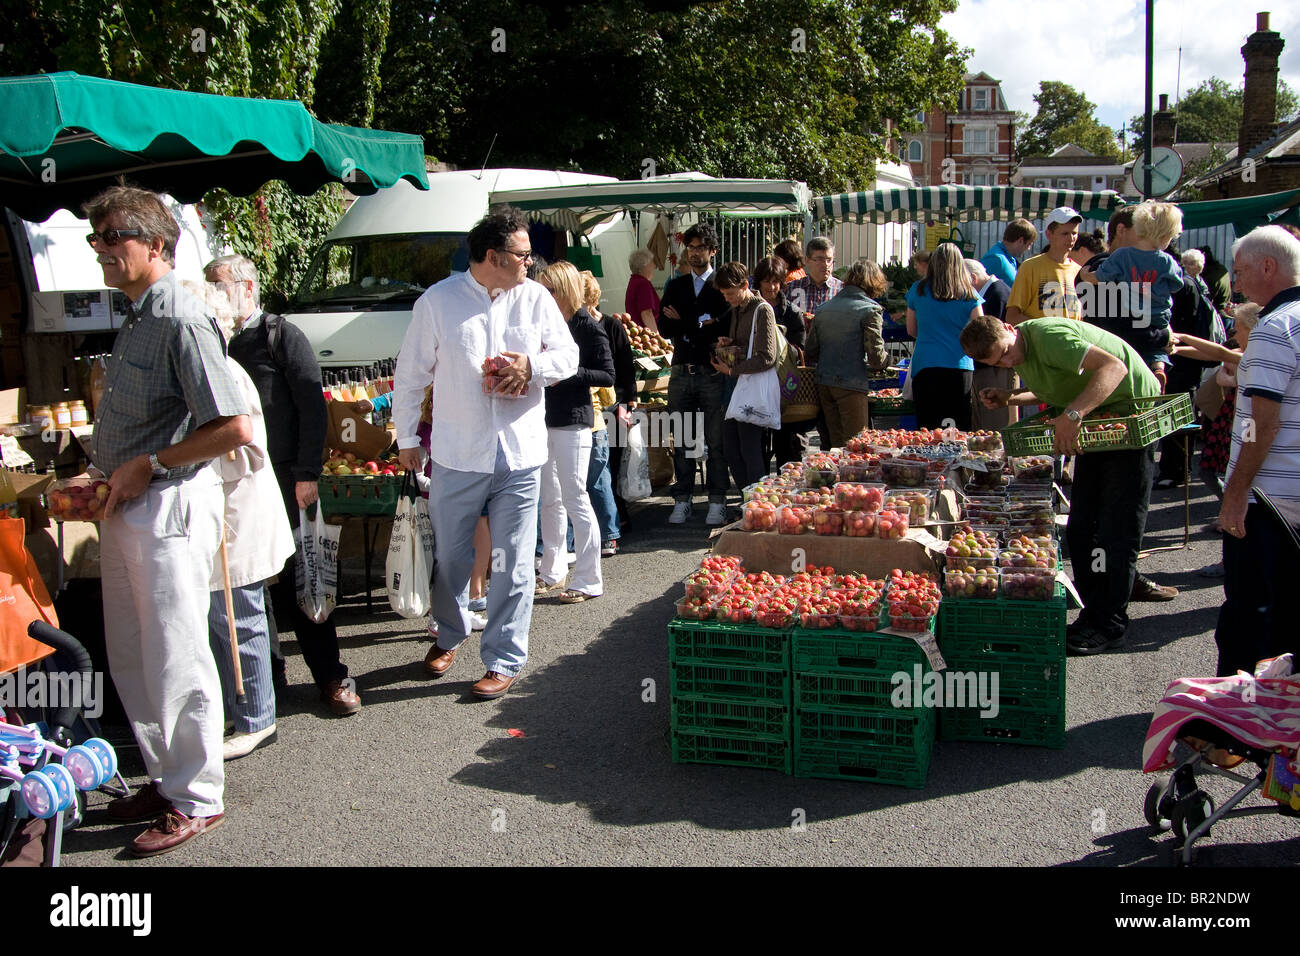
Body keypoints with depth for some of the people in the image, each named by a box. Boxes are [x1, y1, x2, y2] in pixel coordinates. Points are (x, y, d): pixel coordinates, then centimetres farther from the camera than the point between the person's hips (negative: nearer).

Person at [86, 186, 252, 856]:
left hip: (170, 506, -10)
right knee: (130, 657, 17)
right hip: (128, 507, 10)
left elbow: (233, 428, -24)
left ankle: (197, 800, 16)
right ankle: (167, 778, 32)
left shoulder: (183, 323, -17)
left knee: (174, 660, 1)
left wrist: (147, 466, -17)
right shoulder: (136, 317, 13)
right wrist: (111, 477, 14)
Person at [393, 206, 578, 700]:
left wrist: (533, 366, -11)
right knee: (450, 558, 13)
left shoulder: (535, 298, 4)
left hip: (520, 456, 1)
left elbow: (569, 356, 10)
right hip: (457, 455, -1)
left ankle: (504, 661, 15)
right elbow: (410, 376, 4)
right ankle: (449, 636, 39)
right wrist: (406, 438, 6)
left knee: (513, 565, 3)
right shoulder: (438, 301, -3)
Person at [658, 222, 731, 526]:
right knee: (681, 441, 6)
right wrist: (702, 324, -7)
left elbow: (725, 327, -8)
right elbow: (664, 328, 6)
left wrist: (685, 325, -10)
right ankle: (682, 500, 14)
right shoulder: (675, 287, 15)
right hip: (681, 372, 4)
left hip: (712, 374, -4)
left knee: (716, 441, 0)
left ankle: (717, 501, 7)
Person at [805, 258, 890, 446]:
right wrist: (885, 362, 10)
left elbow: (811, 352, 12)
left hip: (823, 383, 6)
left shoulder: (824, 309, 12)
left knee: (835, 445, 13)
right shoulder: (869, 309, -6)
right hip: (852, 384, -6)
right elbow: (876, 356, -11)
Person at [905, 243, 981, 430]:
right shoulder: (969, 295, 1)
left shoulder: (918, 291, 6)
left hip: (925, 366, 1)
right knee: (962, 428, 2)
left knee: (926, 429, 3)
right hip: (961, 367, -1)